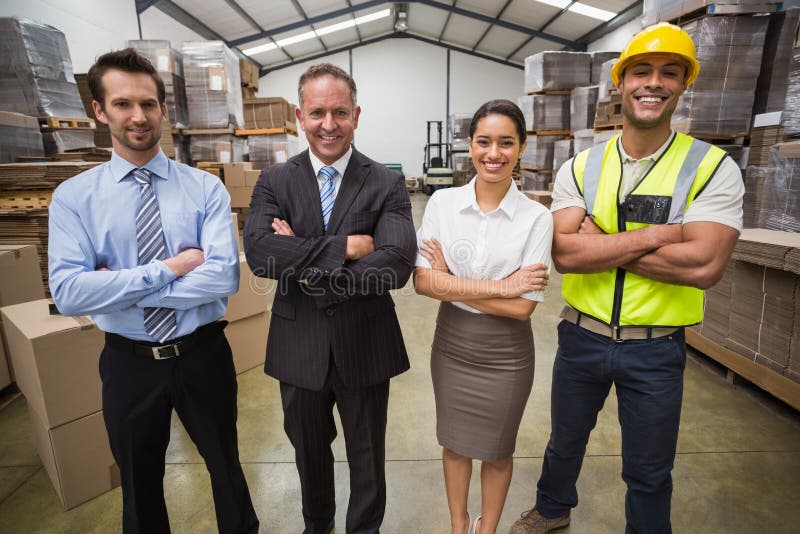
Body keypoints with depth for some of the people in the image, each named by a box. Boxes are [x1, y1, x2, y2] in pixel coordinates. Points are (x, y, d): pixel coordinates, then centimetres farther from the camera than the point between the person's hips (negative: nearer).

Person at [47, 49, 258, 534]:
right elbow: (68, 292, -16)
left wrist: (119, 285, -18)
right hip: (128, 363, 1)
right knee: (139, 484, 24)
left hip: (203, 354, 0)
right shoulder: (73, 197, -5)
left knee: (226, 465, 23)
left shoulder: (206, 188, -8)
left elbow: (224, 277, -21)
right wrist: (169, 269, -21)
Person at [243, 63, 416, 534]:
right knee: (309, 452, 26)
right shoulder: (275, 182, -3)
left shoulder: (387, 185, -8)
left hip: (365, 346, -2)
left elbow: (397, 264, -22)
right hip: (299, 345, 2)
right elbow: (258, 251, -20)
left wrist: (308, 269, -20)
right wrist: (344, 247, -26)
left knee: (367, 457, 20)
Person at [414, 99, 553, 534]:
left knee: (496, 450, 20)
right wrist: (499, 286, -20)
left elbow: (522, 306, -16)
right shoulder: (442, 203, -8)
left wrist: (450, 280, -16)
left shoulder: (537, 218, -13)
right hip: (451, 344, 2)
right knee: (454, 443, 21)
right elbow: (423, 282, -13)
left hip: (506, 354, -1)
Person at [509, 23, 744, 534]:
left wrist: (599, 242, -19)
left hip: (656, 348, -2)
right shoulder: (580, 168, -5)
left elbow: (704, 265, -23)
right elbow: (565, 253, -18)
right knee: (564, 442, 26)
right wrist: (655, 234, -22)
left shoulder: (714, 168, -9)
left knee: (649, 472, 19)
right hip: (582, 335, 2)